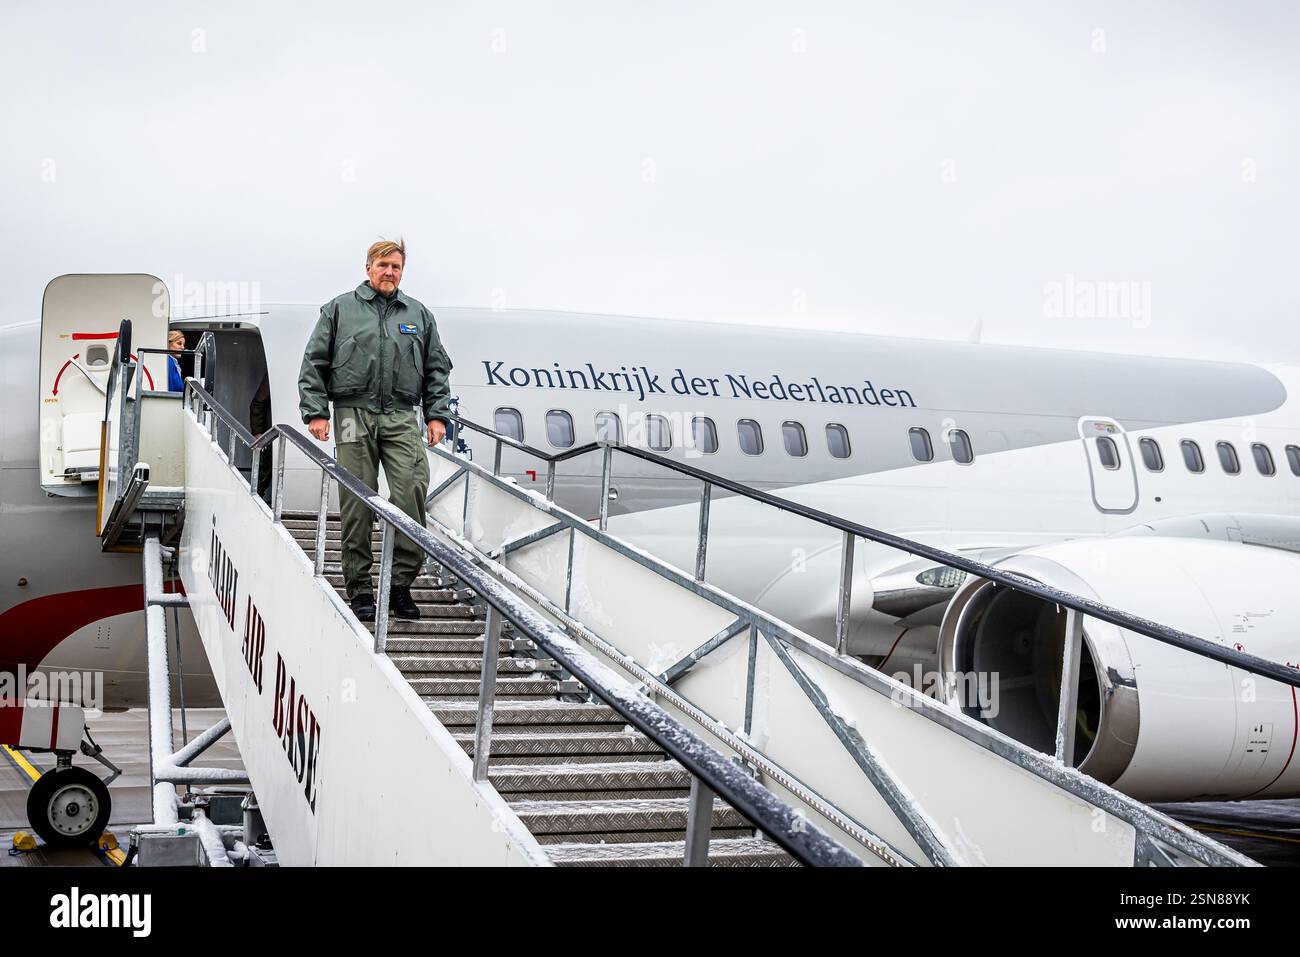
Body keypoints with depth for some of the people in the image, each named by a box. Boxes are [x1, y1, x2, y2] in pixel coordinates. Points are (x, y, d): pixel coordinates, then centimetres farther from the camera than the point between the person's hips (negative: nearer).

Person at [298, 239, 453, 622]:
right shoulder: (339, 310, 11)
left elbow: (437, 369, 19)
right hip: (353, 414, -1)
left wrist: (436, 415, 7)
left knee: (412, 489, -16)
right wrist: (315, 412, -1)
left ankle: (401, 581, -9)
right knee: (357, 502, -2)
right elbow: (314, 363, 8)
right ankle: (359, 587, 5)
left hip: (401, 417, 1)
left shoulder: (419, 315, 17)